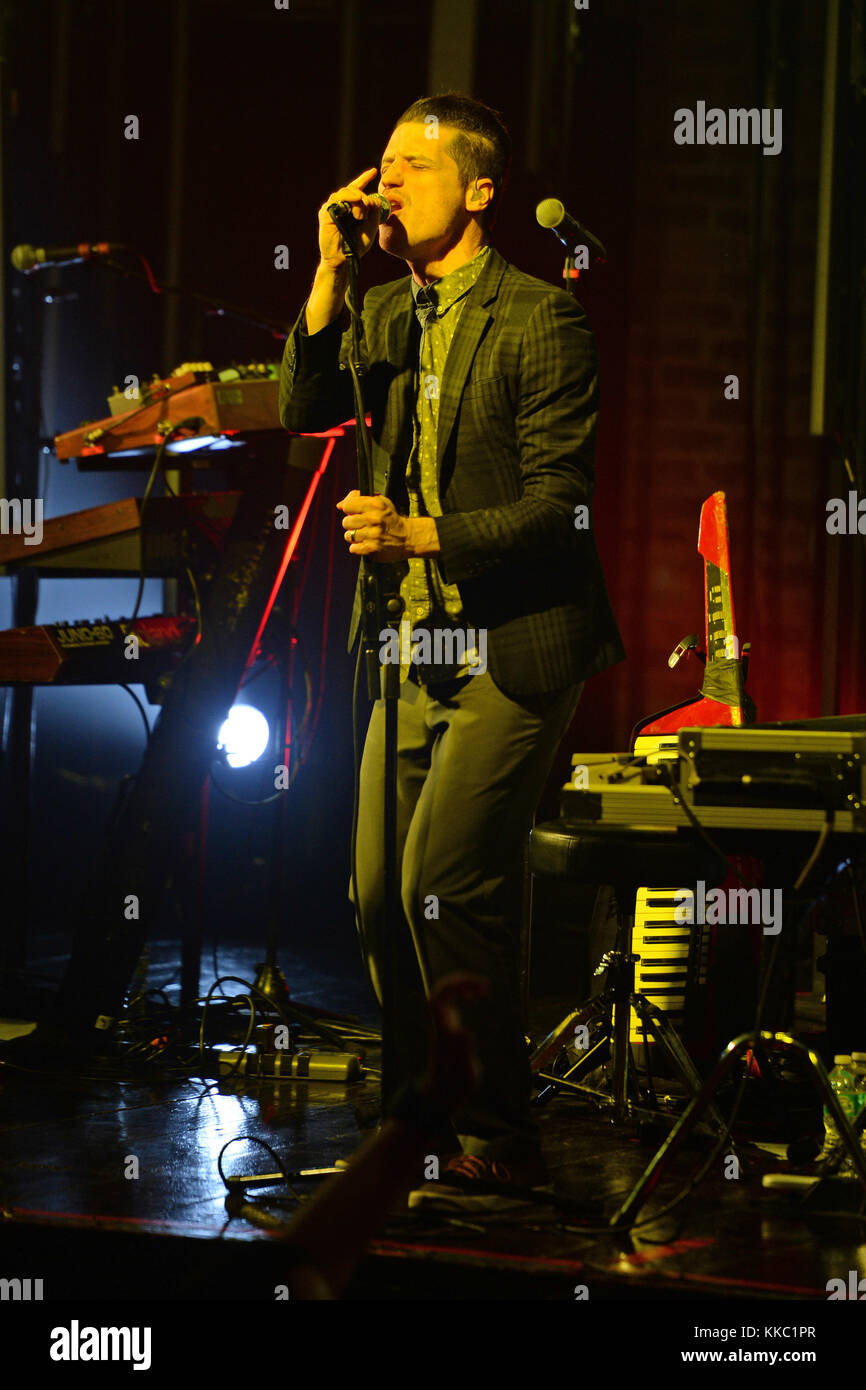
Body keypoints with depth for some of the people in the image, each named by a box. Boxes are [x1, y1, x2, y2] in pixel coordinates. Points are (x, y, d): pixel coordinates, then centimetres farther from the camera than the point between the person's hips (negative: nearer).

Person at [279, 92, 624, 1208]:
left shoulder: (540, 320, -10)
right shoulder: (388, 313, 12)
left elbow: (560, 504, -14)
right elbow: (306, 410, 1)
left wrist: (420, 534, -25)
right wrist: (329, 276, -8)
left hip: (513, 651, -8)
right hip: (421, 646, 8)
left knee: (445, 885, -16)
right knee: (379, 896, 8)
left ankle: (496, 1145, -4)